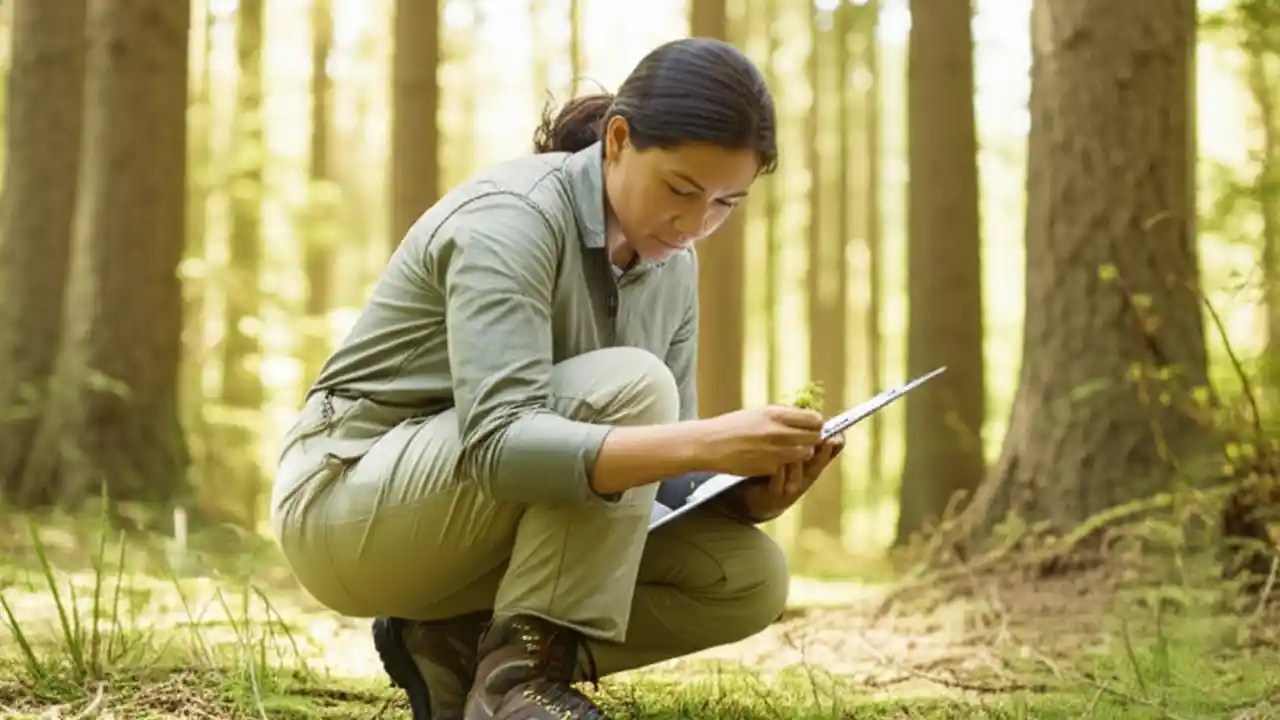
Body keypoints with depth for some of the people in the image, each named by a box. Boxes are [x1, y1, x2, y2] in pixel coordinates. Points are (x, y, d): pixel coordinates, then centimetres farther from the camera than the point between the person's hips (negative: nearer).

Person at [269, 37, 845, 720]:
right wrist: (706, 444, -45)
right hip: (349, 502, -8)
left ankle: (454, 642, -2)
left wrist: (753, 491, -20)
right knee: (628, 387, -28)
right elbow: (498, 445, -35)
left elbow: (653, 461, 2)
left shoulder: (672, 266, 2)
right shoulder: (511, 218, -23)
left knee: (751, 579, -8)